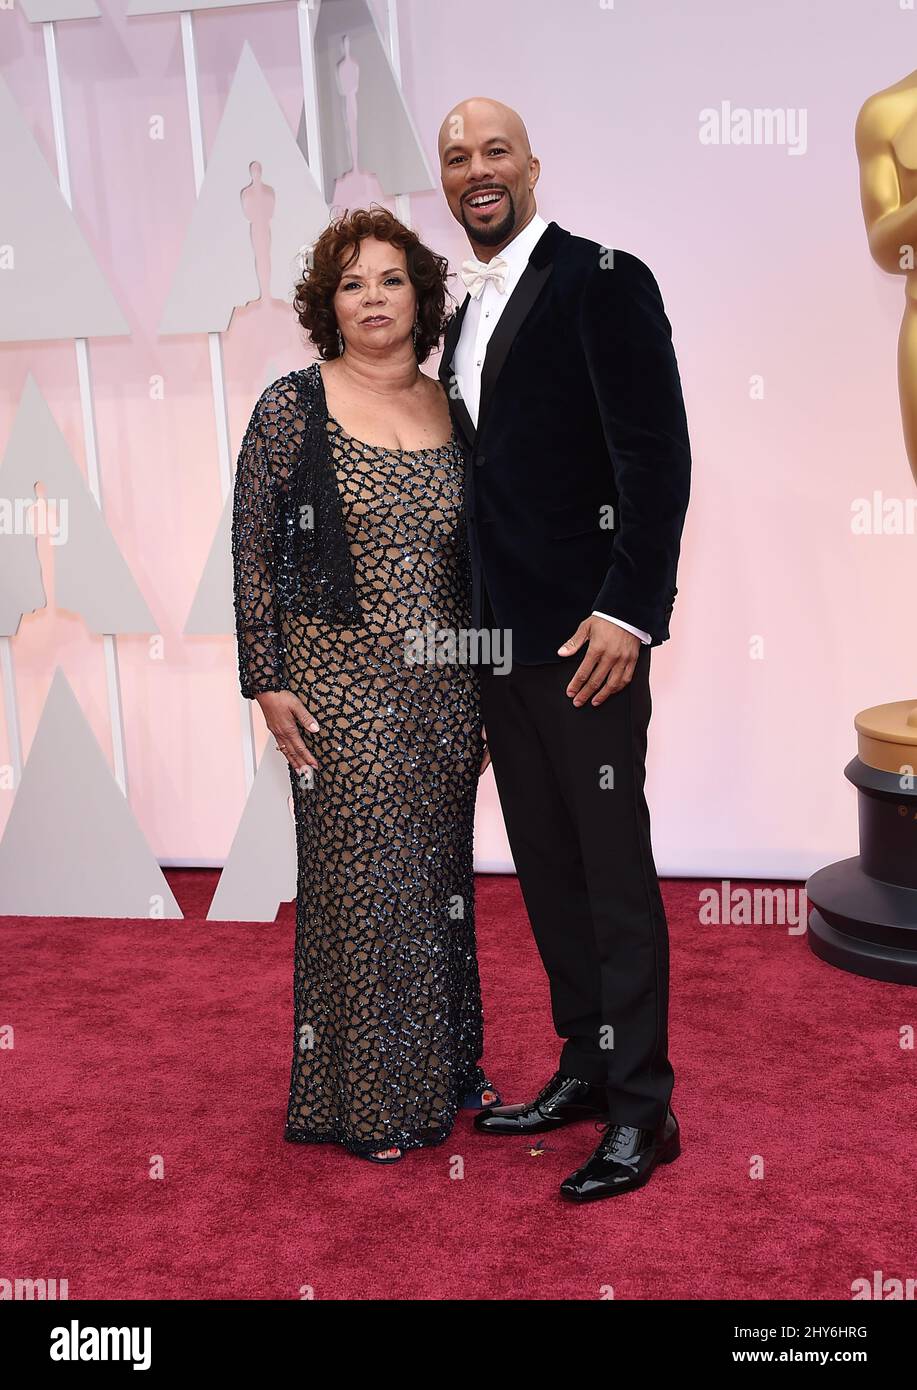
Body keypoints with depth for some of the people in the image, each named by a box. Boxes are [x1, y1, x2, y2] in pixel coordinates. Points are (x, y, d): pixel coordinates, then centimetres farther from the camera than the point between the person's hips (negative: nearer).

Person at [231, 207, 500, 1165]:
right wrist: (267, 682, -9)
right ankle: (363, 1096, 19)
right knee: (358, 878, 2)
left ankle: (442, 1065, 31)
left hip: (448, 688, 4)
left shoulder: (453, 410, 8)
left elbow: (480, 554, 13)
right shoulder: (292, 407, -3)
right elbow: (253, 552, -4)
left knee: (440, 870, 13)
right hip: (341, 688, -4)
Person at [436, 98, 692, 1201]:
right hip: (497, 634, 8)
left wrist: (628, 611, -21)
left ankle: (641, 1109, 10)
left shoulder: (602, 281, -6)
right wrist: (473, 629, 16)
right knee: (544, 864, 14)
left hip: (585, 630, -8)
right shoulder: (465, 315, 18)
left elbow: (659, 456, -14)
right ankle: (585, 1067, 28)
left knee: (614, 866, -1)